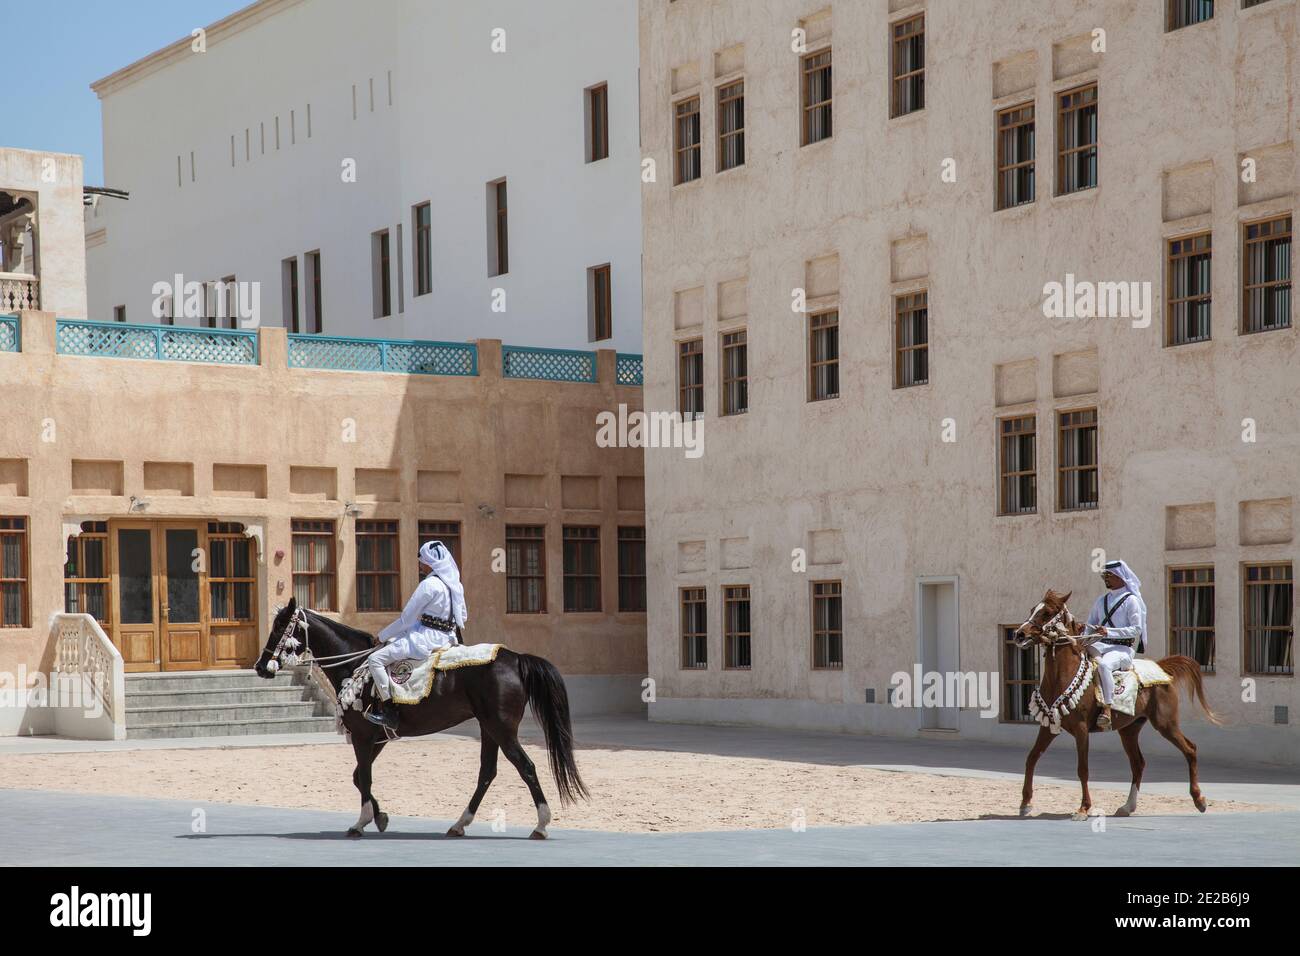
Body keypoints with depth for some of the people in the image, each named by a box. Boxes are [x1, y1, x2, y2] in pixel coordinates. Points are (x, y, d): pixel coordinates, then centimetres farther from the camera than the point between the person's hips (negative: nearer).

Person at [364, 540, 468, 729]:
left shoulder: (429, 584, -17)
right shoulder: (456, 585, 9)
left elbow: (407, 618, -13)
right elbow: (462, 617, 19)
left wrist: (382, 635, -2)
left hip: (426, 639, -10)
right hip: (447, 638, 10)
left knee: (376, 659, -11)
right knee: (393, 641, 32)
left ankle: (389, 714, -17)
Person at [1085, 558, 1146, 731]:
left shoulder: (1131, 600, 0)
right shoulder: (1101, 601, 20)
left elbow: (1137, 629, -8)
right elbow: (1090, 625, 23)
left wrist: (1108, 632, -18)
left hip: (1123, 648, -7)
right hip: (1101, 646, 7)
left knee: (1103, 664, -39)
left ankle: (1107, 710, -39)